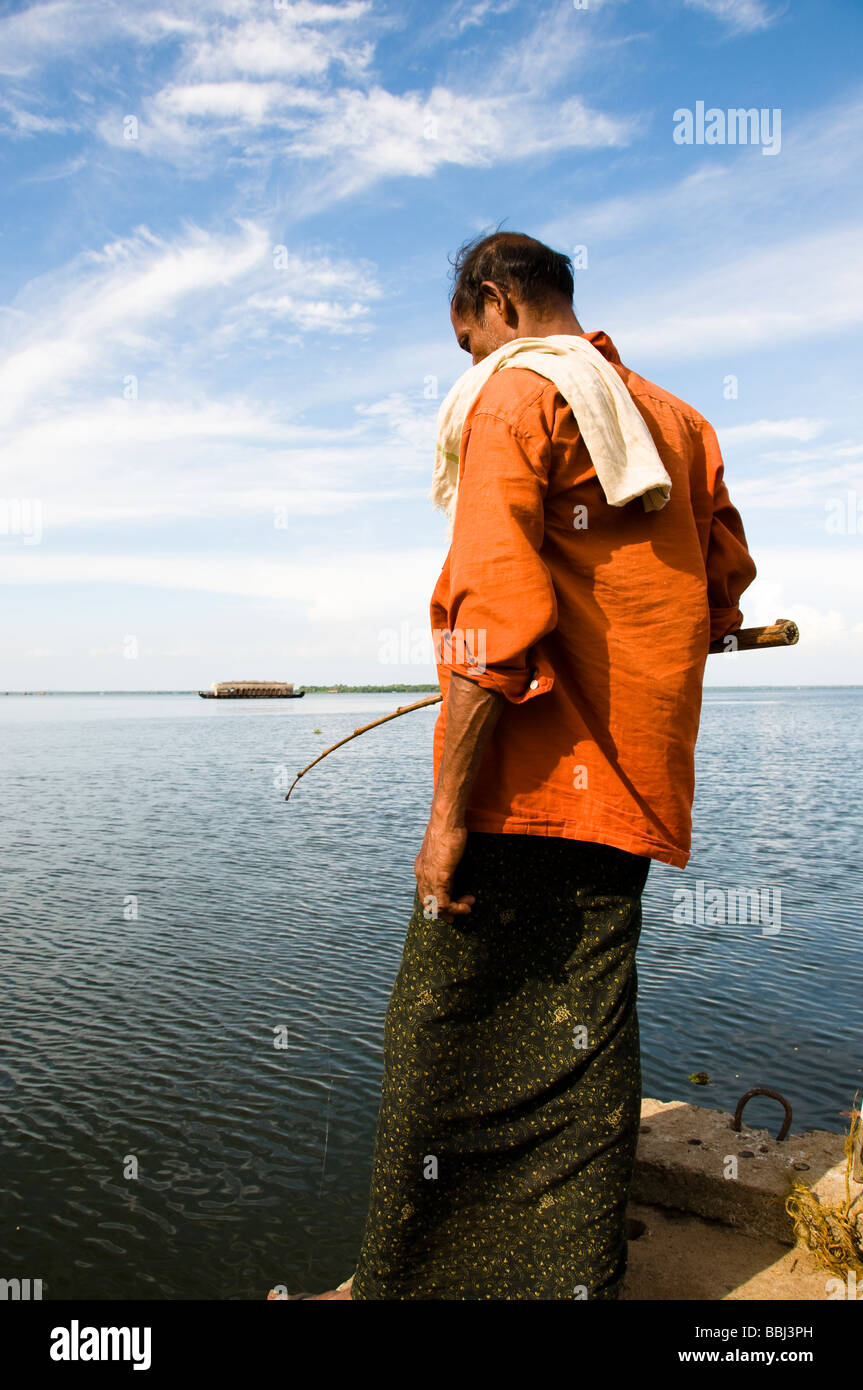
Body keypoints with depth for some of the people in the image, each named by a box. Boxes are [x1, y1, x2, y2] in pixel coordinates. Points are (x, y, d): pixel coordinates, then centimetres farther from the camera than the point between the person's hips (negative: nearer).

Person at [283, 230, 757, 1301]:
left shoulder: (515, 396, -4)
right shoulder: (677, 419, 18)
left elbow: (494, 612, -17)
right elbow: (723, 591, 22)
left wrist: (449, 809, -18)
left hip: (528, 779, -7)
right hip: (632, 782, 8)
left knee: (442, 1035, 4)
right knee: (581, 1043, 13)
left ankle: (412, 1280, 19)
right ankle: (575, 1278, 23)